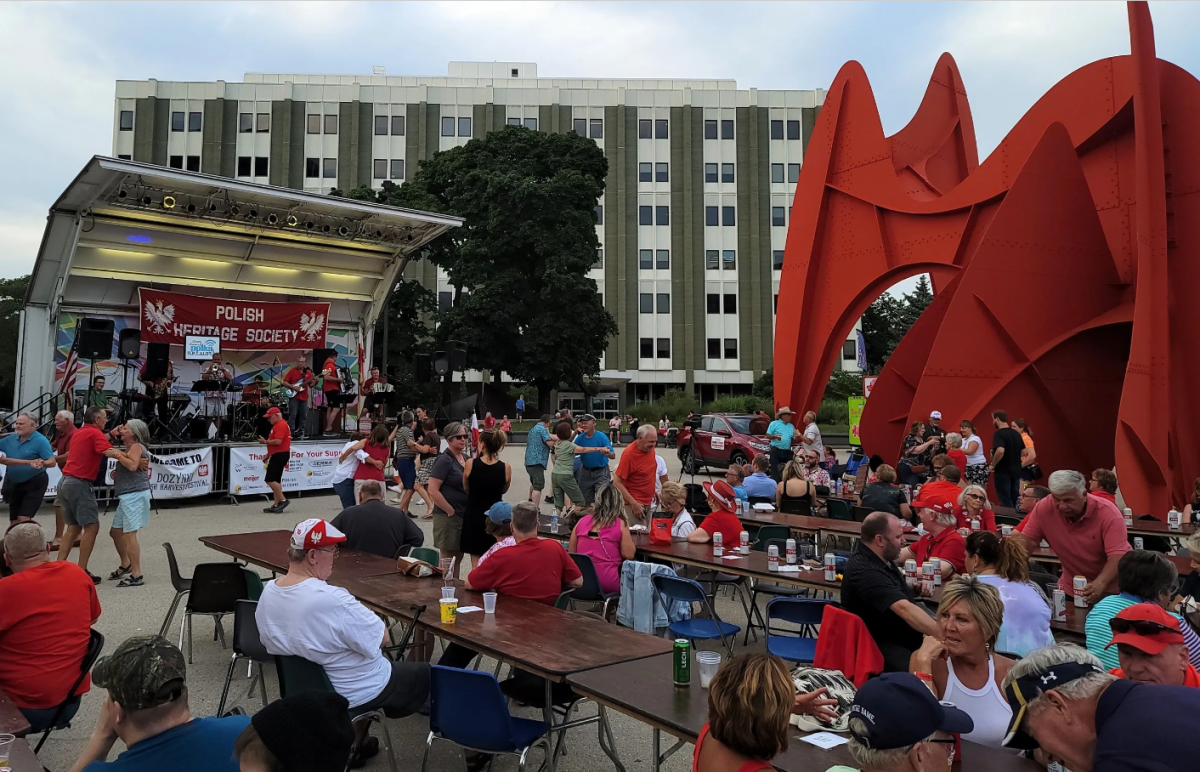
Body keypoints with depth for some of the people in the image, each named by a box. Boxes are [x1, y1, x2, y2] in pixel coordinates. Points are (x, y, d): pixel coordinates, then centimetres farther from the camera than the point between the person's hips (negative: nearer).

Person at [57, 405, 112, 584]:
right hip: (79, 484, -10)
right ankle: (82, 572, -7)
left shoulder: (79, 433, 18)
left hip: (66, 482, 10)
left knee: (74, 527, 14)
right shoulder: (95, 433, -10)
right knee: (91, 526, -6)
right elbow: (109, 452, -26)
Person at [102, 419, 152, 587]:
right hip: (127, 496, 11)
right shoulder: (130, 448, 24)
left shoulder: (136, 446, -7)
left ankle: (137, 575, -11)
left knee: (129, 535, -13)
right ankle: (125, 565, 36)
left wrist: (117, 454, -17)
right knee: (115, 532, 20)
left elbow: (132, 465, -22)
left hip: (135, 495, -11)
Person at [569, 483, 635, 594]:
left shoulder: (582, 521, 7)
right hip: (608, 584, -5)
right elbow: (629, 555, -5)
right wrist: (625, 529, 5)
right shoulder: (620, 524, -5)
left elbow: (571, 553, 12)